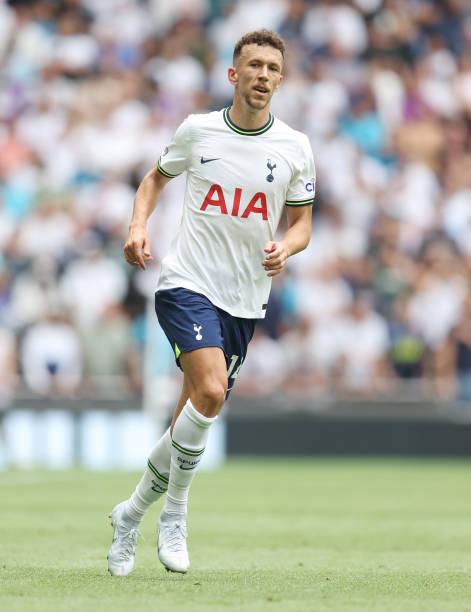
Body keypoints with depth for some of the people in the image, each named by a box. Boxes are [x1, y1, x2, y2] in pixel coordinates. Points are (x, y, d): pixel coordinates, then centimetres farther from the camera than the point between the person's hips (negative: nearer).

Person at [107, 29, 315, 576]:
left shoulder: (294, 147, 2)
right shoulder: (197, 130, 0)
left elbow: (301, 222, 11)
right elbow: (157, 176, 17)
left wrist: (285, 248, -12)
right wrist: (138, 225, 0)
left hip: (245, 300, 3)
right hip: (187, 283, -3)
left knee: (199, 409, 6)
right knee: (210, 390, -25)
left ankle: (132, 514, 24)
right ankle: (173, 514, -8)